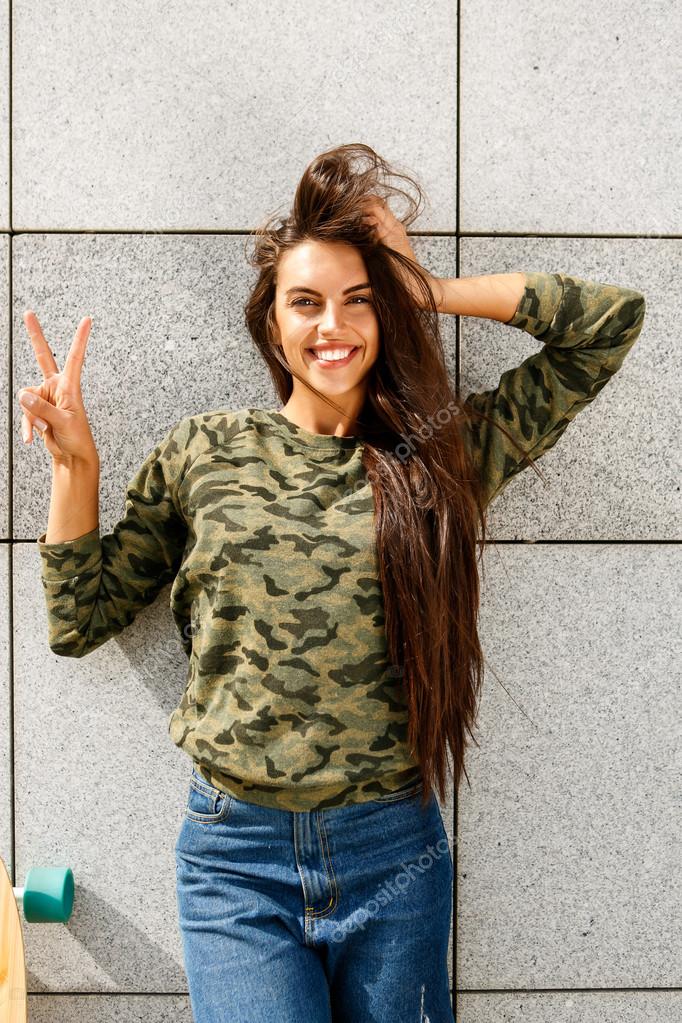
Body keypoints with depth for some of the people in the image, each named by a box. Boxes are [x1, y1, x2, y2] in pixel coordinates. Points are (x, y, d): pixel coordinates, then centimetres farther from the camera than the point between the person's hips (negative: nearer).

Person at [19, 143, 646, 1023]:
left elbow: (613, 319, -1)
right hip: (236, 857, 0)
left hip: (394, 857, 1)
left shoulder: (447, 452, -1)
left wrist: (430, 292, -2)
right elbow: (79, 622, 6)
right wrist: (75, 466, -5)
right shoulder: (203, 452, 0)